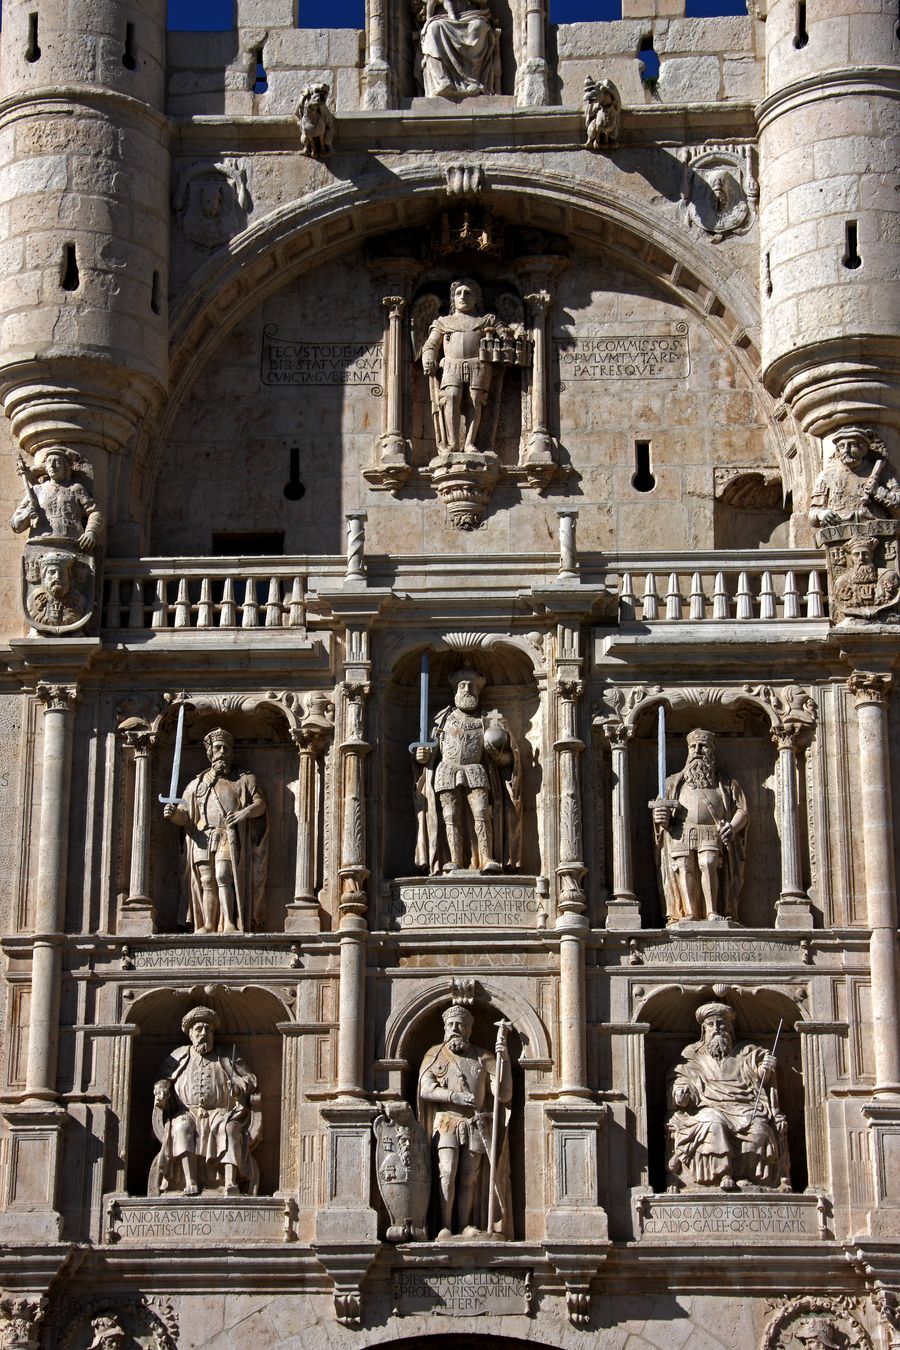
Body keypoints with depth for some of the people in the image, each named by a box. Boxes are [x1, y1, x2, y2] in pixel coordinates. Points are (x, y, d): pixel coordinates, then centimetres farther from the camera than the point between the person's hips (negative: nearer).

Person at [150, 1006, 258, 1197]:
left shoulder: (227, 1059, 20)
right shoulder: (179, 1056, 21)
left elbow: (248, 1079, 13)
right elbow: (163, 1078, 20)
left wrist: (239, 1087, -10)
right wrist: (161, 1092, -3)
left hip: (220, 1114, 0)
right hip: (188, 1112, 0)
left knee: (230, 1129, -35)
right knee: (182, 1127, -35)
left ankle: (231, 1182, -46)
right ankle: (190, 1182, -44)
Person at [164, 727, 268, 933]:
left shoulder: (243, 780, 14)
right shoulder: (197, 784, 20)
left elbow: (260, 804, 7)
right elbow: (185, 814, 14)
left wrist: (245, 812, -14)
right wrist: (174, 814, -9)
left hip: (228, 838, -3)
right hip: (203, 839, 3)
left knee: (223, 876, -19)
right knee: (207, 883, -2)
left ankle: (229, 924, -22)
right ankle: (207, 926, -1)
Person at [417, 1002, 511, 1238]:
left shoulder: (482, 1058, 12)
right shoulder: (435, 1055, 11)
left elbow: (503, 1094, 3)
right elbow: (426, 1089, -3)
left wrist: (505, 1059, -7)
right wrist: (455, 1097, -15)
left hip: (475, 1125, 2)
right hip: (446, 1123, -2)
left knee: (469, 1179, 0)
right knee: (447, 1174, -13)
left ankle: (465, 1227, 3)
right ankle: (445, 1227, -13)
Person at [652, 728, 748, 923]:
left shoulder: (726, 784, 23)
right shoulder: (674, 782, 27)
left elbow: (741, 810, 15)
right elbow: (659, 809, 23)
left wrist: (733, 827, -7)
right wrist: (660, 817, -3)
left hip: (712, 834, -1)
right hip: (681, 833, 1)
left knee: (708, 862, -29)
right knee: (684, 865, -23)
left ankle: (713, 912, -33)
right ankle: (689, 914, -32)